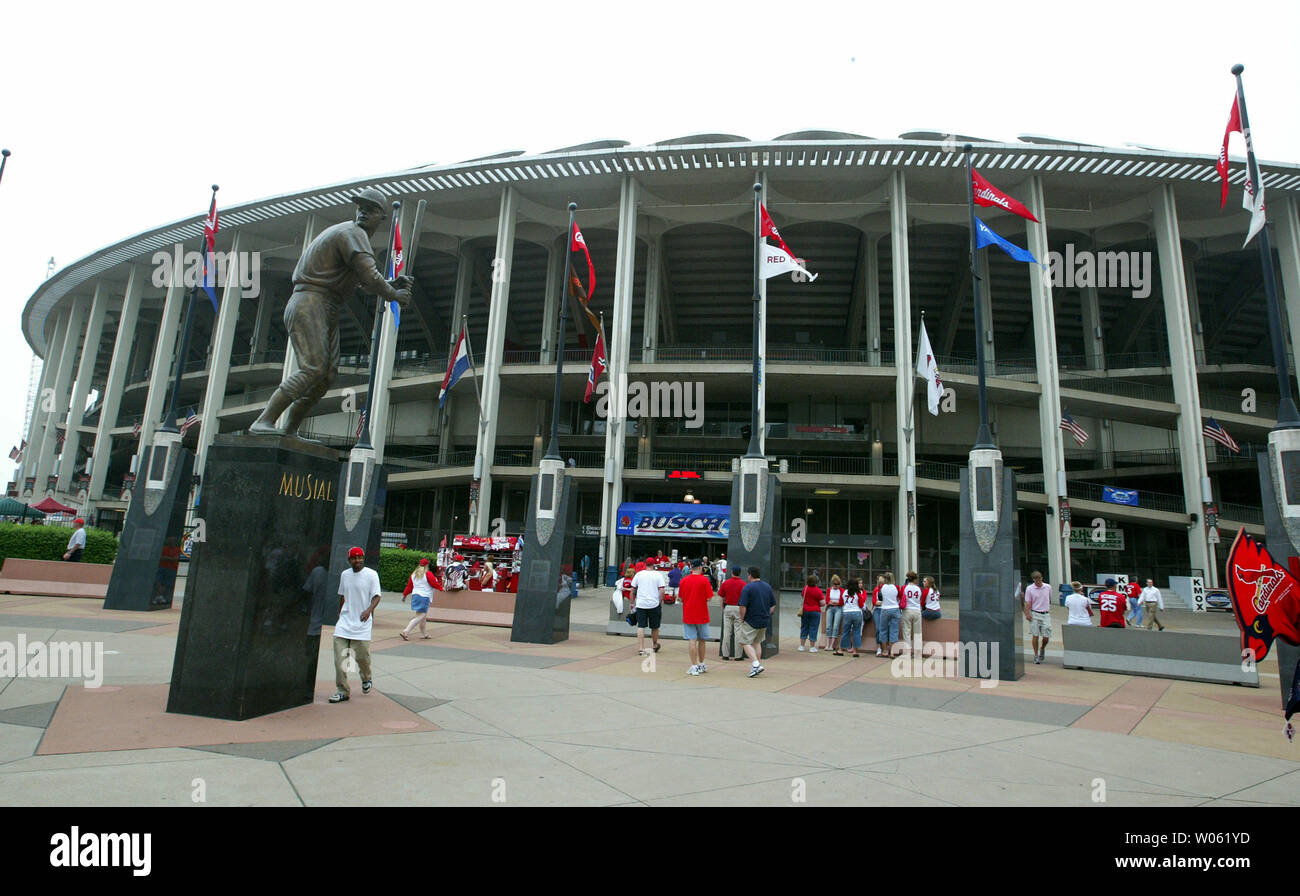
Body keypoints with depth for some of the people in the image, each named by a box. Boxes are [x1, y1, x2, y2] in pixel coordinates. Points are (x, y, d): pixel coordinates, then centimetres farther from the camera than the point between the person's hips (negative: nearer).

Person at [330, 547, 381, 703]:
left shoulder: (371, 574, -5)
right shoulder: (344, 574, 10)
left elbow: (376, 596, -9)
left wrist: (369, 610, -26)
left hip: (362, 622, -4)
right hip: (345, 621, 4)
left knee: (362, 656, 2)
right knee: (339, 656, -5)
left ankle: (366, 679, 32)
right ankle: (343, 691, 4)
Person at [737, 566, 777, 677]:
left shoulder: (747, 588, -13)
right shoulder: (768, 587, 8)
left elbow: (743, 606, -17)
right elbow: (773, 605, 12)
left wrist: (742, 619, -4)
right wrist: (767, 615, 16)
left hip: (751, 621, -7)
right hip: (765, 621, 7)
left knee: (746, 642, 1)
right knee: (757, 642, 20)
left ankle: (756, 664, -15)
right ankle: (757, 666, 20)